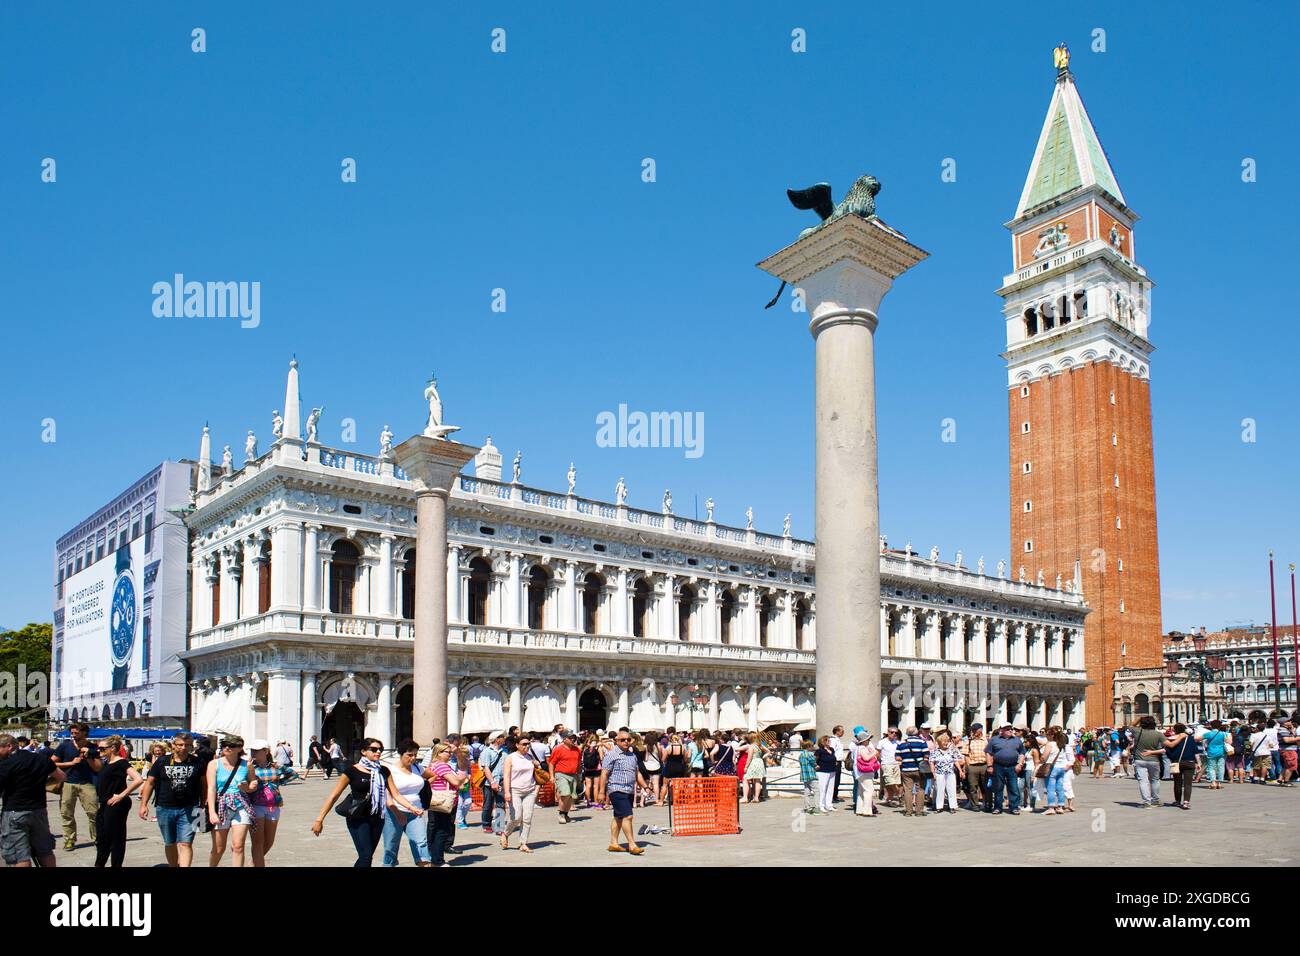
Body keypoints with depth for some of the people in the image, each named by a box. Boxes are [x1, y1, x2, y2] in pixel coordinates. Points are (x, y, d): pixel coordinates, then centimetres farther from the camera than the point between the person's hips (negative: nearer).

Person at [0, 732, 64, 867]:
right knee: (45, 852, 16)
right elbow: (62, 777, 15)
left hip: (14, 813, -6)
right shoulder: (41, 759, 6)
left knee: (20, 857, -4)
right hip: (39, 810, 6)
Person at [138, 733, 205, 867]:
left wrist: (203, 805, 7)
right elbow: (149, 783, 7)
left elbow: (203, 784, 10)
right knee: (170, 844, 15)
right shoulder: (162, 762, 3)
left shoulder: (196, 763, 3)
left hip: (189, 810, -2)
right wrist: (143, 805, 2)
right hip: (165, 809, 2)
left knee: (185, 844, -11)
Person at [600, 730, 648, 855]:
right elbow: (604, 774, -10)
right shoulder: (612, 755, -7)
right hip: (617, 790, -8)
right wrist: (602, 792, -14)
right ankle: (632, 845, -11)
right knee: (627, 816, -13)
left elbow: (637, 773, 25)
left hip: (629, 791, 8)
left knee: (619, 817, 12)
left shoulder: (632, 755, 17)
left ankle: (613, 843, 18)